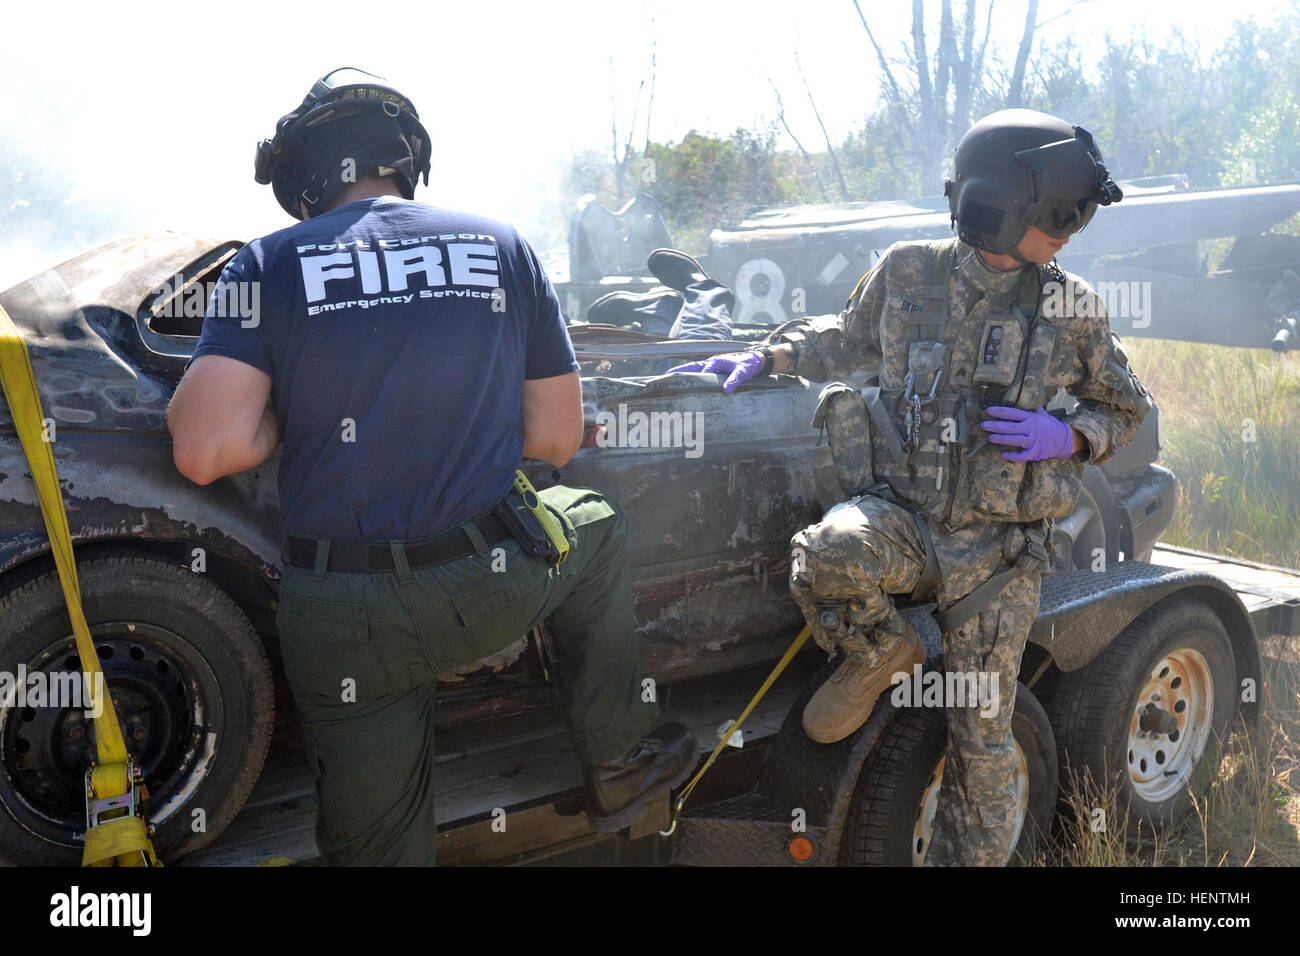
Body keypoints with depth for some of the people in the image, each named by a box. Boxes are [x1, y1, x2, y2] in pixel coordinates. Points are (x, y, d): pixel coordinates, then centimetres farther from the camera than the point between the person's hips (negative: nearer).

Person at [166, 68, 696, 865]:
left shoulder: (270, 265, -3)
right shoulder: (503, 248, 3)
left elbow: (205, 452, -13)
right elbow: (557, 438, 5)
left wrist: (309, 409, 5)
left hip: (340, 621, 0)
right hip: (491, 589, 1)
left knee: (376, 842, 18)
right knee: (596, 528, 32)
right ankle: (620, 767, 37)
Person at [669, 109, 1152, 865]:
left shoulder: (1072, 308, 1)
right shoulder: (907, 275, -1)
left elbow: (1127, 410, 14)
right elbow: (846, 340, 20)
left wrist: (1064, 437, -7)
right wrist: (765, 358, 6)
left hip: (997, 546, 0)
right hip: (901, 516, 0)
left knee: (982, 739, 0)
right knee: (826, 555, -34)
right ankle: (884, 653, -1)